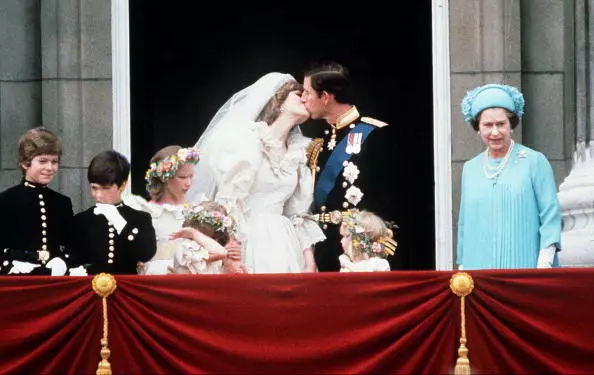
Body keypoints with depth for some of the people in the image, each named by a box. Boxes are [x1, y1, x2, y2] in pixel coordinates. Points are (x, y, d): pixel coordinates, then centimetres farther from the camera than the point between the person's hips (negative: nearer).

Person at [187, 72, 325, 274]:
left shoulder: (297, 151, 15)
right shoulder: (247, 140, -4)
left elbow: (299, 213, 16)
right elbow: (228, 201, -12)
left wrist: (310, 263, 5)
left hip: (282, 246, 6)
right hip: (247, 240, -6)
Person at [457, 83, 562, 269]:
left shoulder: (534, 162, 1)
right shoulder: (470, 169, 14)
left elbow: (551, 216, -3)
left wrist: (545, 263, -12)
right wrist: (463, 267, 16)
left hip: (524, 267, -4)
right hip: (479, 268, 4)